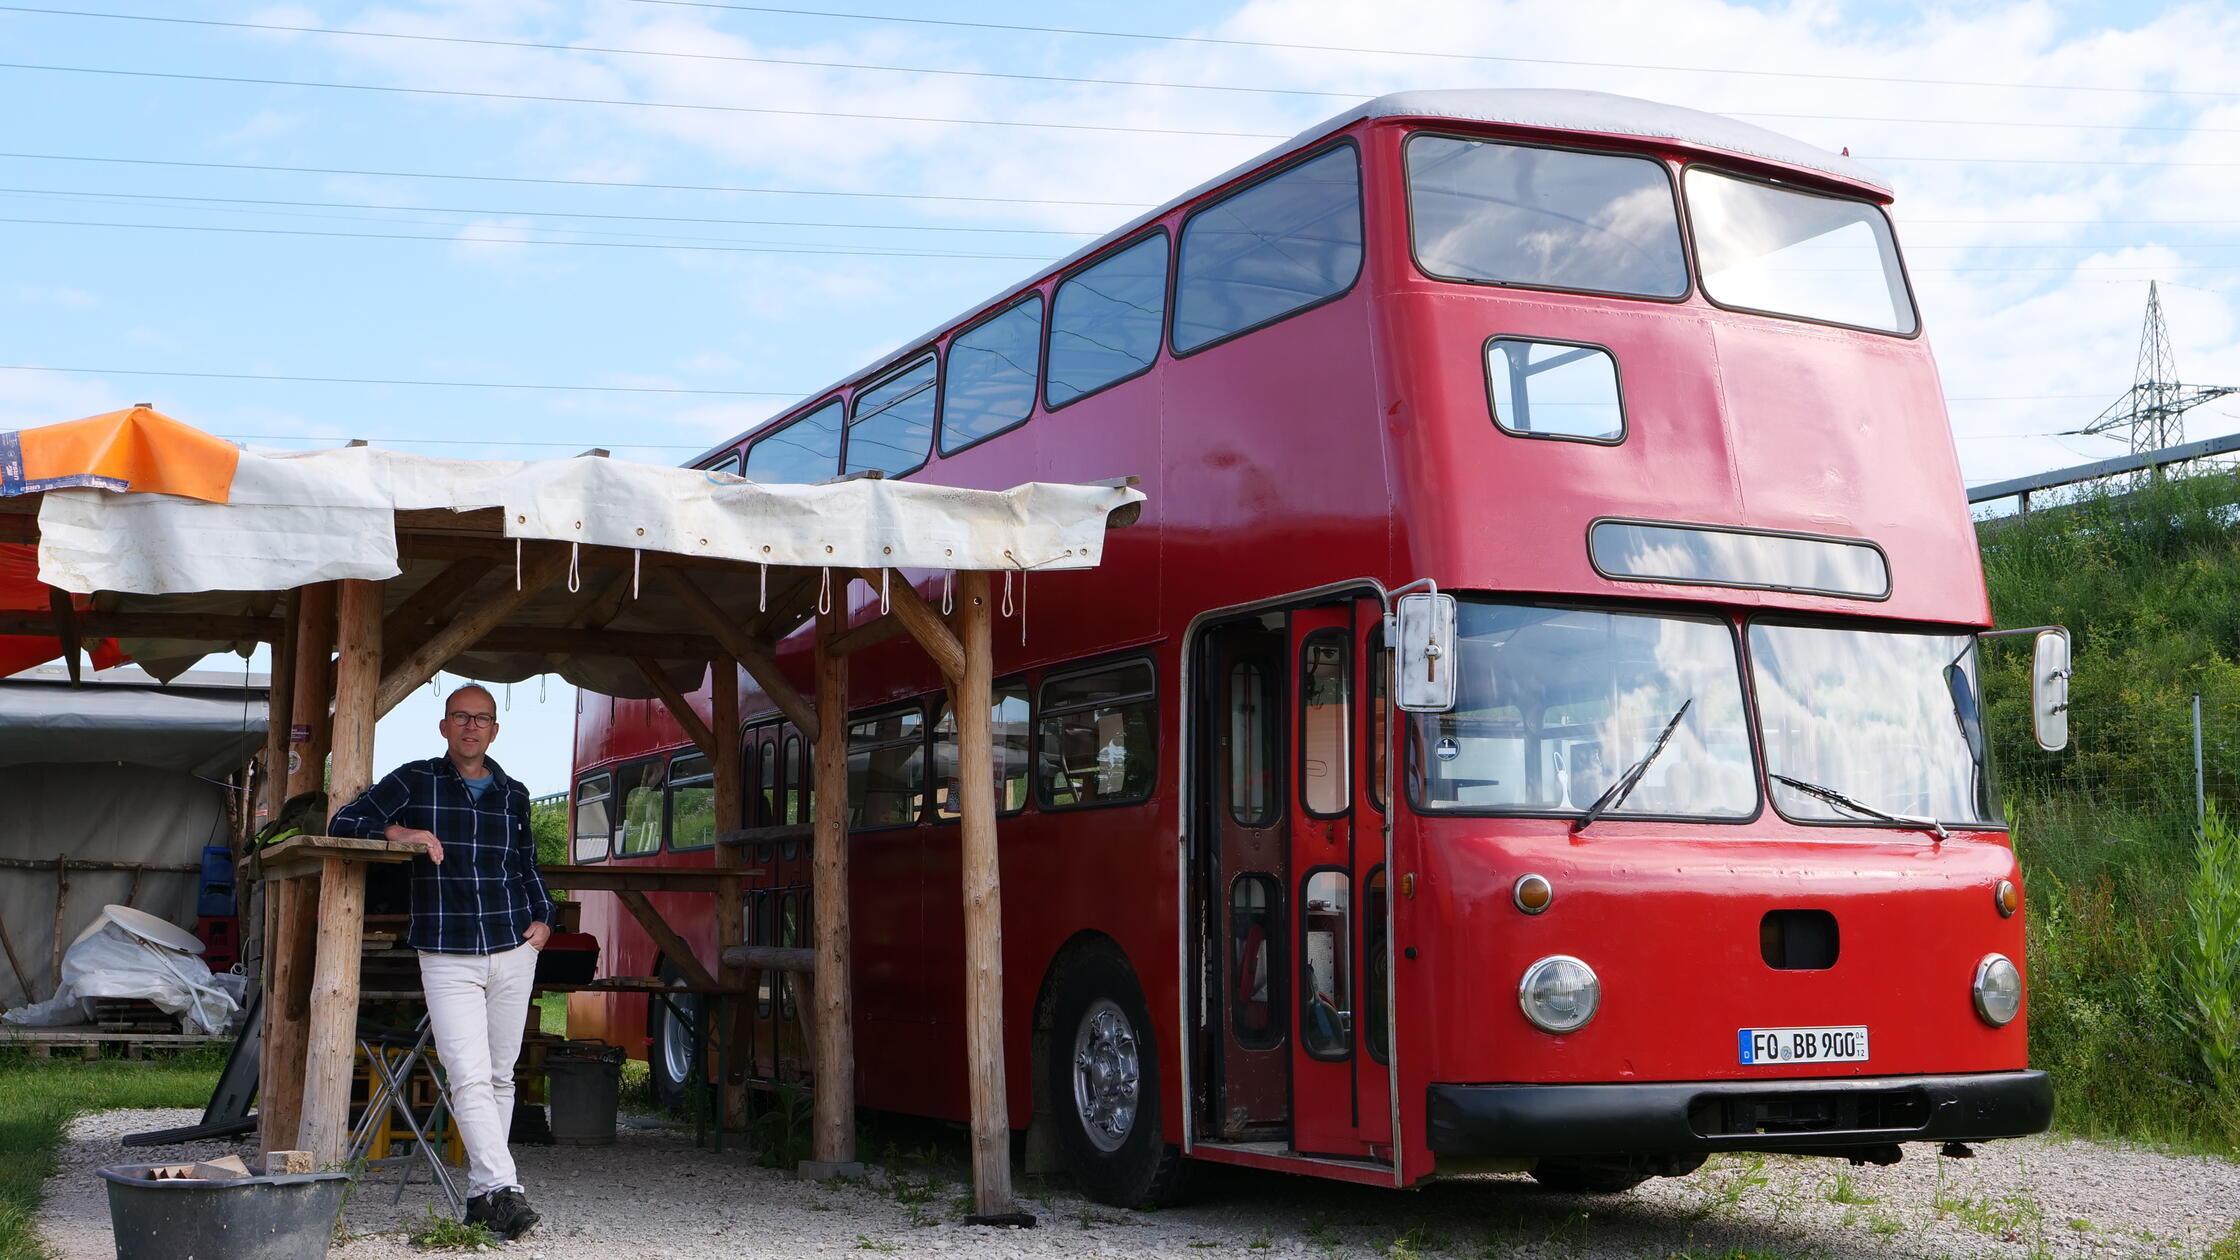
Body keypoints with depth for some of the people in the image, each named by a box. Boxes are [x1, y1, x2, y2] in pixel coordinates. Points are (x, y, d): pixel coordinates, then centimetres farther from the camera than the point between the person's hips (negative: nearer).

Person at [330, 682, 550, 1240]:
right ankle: (504, 1189, -21)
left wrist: (543, 917, 11)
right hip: (447, 957, -3)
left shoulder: (513, 794, 15)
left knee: (500, 1076, 6)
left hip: (514, 951, 4)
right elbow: (345, 822, 1)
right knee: (470, 1078, -15)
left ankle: (482, 1194, 13)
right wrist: (399, 831, -15)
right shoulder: (415, 781, 5)